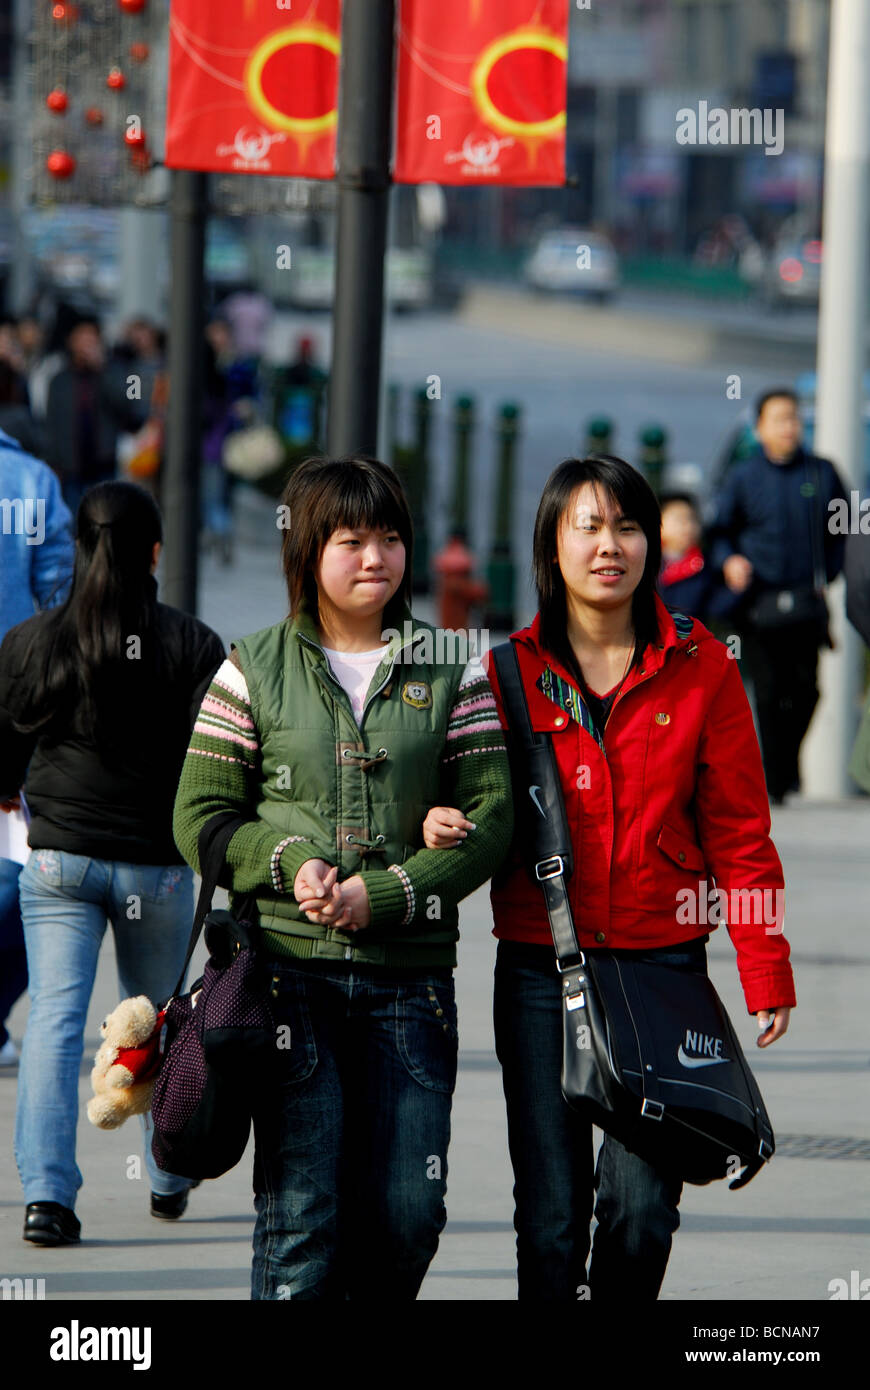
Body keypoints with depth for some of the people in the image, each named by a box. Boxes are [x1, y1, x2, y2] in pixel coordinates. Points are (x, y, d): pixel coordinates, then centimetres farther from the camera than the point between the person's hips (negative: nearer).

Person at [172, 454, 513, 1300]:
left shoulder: (450, 671, 7)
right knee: (300, 1215, -5)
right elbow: (200, 817, 5)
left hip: (409, 974, 2)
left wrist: (382, 895, -11)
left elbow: (488, 818, 1)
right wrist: (290, 864, -13)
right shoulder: (254, 670, 5)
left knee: (407, 1213, 0)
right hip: (289, 968, -1)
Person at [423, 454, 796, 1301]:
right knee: (551, 1212, 0)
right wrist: (444, 826, -10)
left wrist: (766, 970, -2)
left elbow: (739, 834, 4)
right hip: (540, 969, 0)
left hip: (662, 966, 0)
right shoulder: (511, 670, 3)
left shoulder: (699, 667, 2)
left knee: (641, 1210, -4)